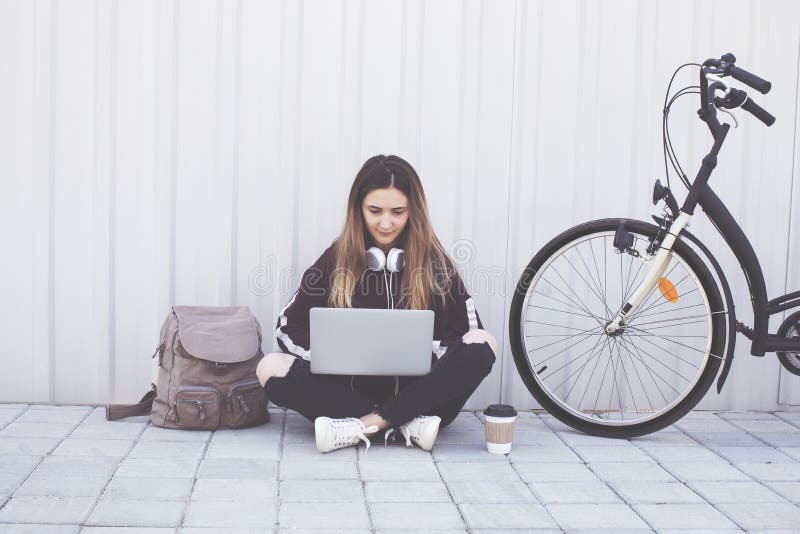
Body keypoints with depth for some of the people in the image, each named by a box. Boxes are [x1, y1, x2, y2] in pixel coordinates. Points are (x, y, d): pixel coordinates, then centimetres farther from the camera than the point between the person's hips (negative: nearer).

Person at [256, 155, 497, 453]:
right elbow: (288, 327, 5)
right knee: (271, 368, -23)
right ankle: (408, 424, -29)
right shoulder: (337, 259, 2)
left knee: (483, 344, -26)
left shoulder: (434, 262, 1)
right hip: (352, 390, 1)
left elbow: (470, 333, 0)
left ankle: (364, 425, -29)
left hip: (417, 389, 0)